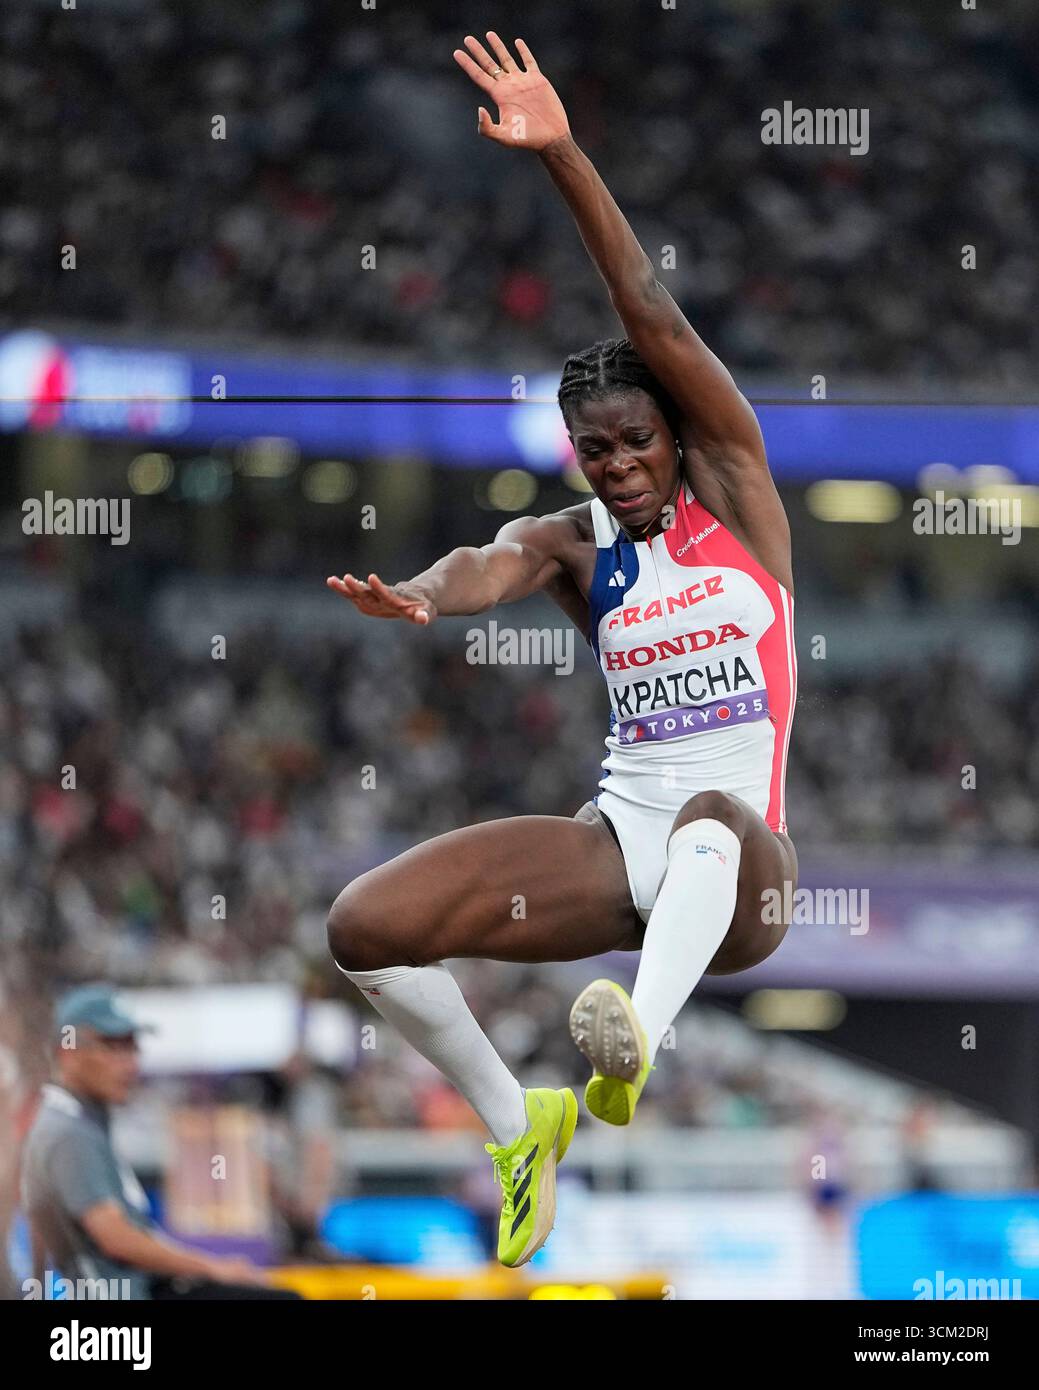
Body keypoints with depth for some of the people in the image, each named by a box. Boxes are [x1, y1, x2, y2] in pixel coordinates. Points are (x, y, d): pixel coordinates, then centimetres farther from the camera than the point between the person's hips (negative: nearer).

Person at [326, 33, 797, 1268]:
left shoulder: (733, 491, 3)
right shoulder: (574, 543, 9)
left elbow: (651, 316, -8)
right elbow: (499, 563, -17)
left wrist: (561, 157, -18)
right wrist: (425, 598, -42)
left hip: (740, 870, -4)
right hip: (614, 846, 4)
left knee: (712, 817, -41)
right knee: (366, 927, -13)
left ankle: (636, 1047, -66)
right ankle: (516, 1124, 8)